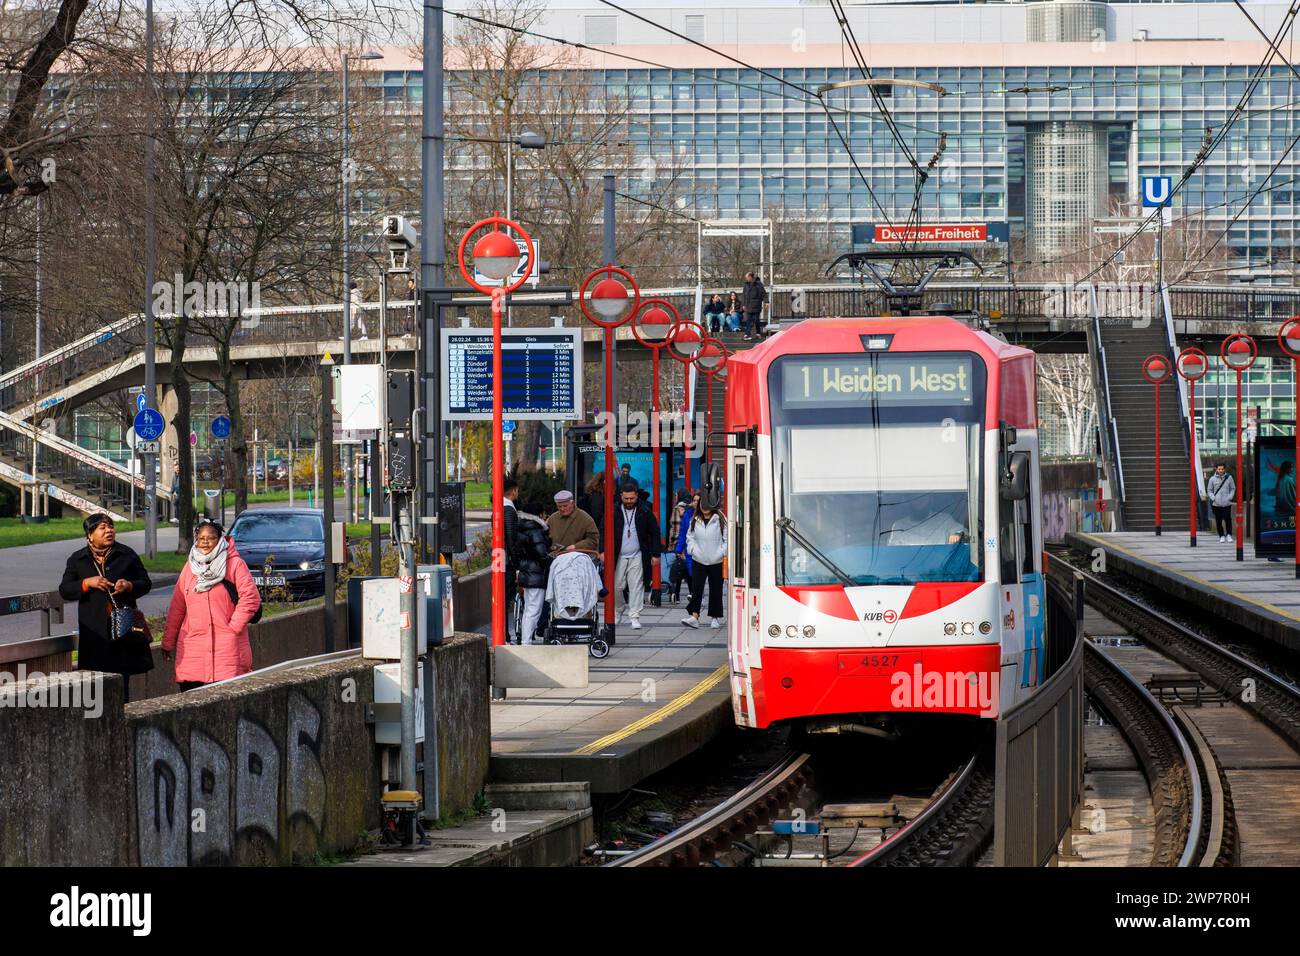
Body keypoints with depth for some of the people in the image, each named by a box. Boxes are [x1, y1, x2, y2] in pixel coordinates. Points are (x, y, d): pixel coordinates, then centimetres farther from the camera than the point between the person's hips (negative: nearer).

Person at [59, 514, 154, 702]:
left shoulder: (127, 555, 8)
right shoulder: (77, 560, 8)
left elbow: (145, 583, 10)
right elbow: (64, 590, 4)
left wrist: (129, 586, -12)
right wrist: (87, 583, -12)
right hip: (94, 629, 0)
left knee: (122, 679, 0)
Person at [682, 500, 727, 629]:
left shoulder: (720, 520, -3)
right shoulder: (694, 521, 7)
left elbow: (727, 539, -1)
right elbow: (690, 537, 13)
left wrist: (722, 552, -12)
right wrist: (693, 549, -4)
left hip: (716, 561, -2)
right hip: (698, 561, 2)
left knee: (715, 589, 7)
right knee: (696, 589, -8)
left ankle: (716, 617, 18)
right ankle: (694, 616, -13)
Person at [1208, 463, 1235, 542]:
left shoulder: (1229, 478, 3)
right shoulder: (1212, 479, 2)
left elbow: (1233, 489, 12)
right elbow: (1209, 491, 9)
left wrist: (1230, 497, -3)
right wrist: (1213, 498, -6)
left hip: (1227, 503, 0)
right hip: (1216, 504, 0)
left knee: (1228, 519, -7)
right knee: (1218, 520, 2)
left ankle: (1229, 535, 7)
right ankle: (1221, 536, 15)